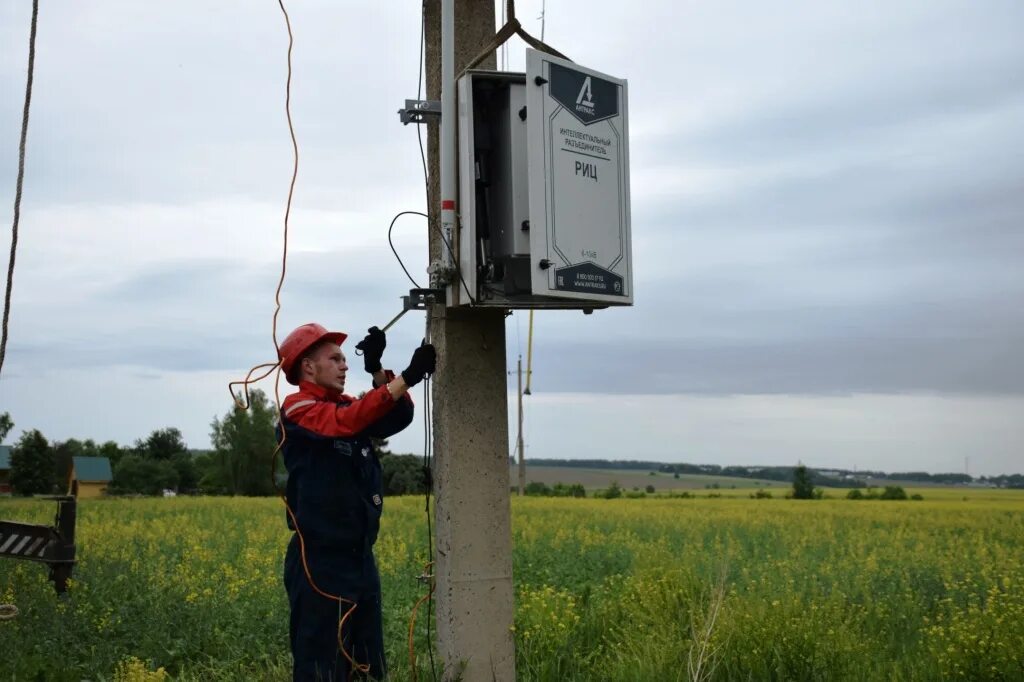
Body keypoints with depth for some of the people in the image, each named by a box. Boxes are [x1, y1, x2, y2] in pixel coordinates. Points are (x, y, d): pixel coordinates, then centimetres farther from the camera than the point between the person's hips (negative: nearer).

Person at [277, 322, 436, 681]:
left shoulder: (346, 406, 13)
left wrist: (377, 370, -15)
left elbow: (398, 417, -1)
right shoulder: (297, 409, -10)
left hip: (360, 557, 8)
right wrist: (407, 377, -33)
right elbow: (347, 422, -28)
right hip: (321, 562, -8)